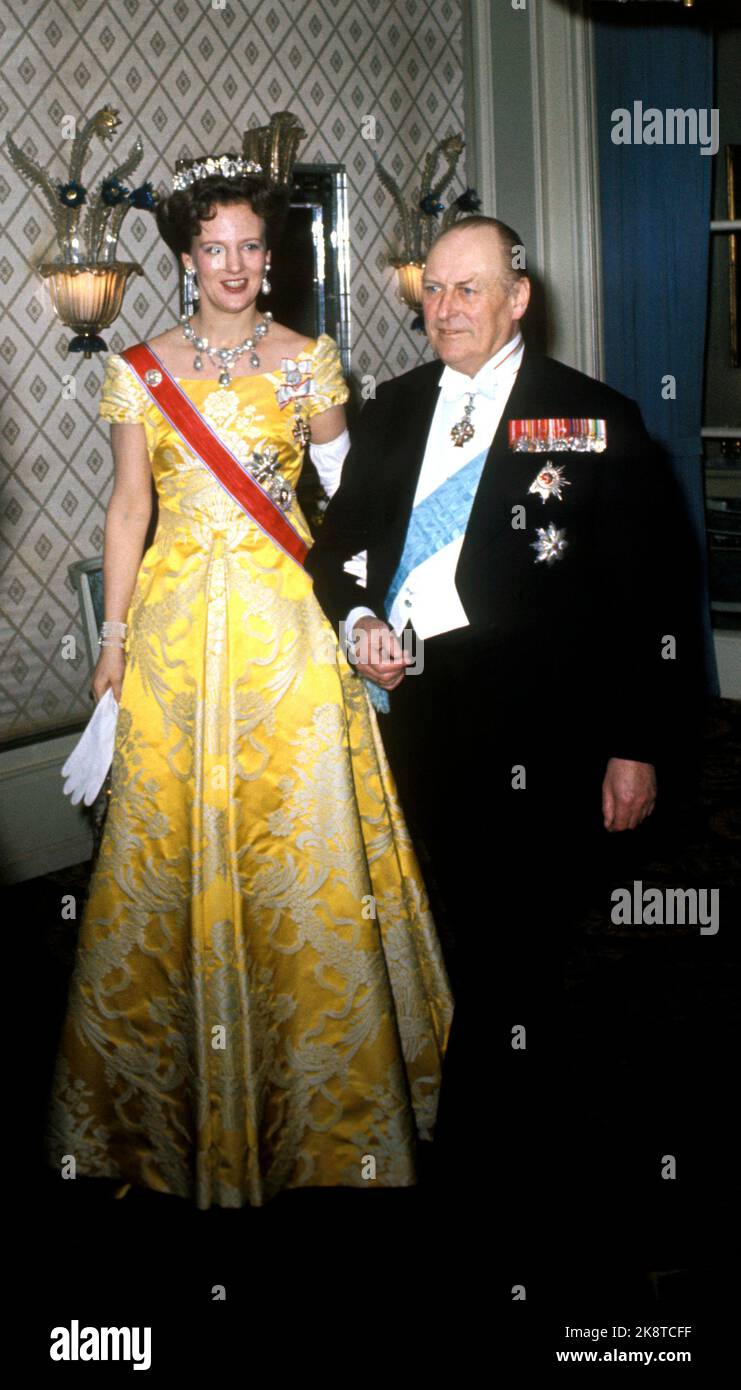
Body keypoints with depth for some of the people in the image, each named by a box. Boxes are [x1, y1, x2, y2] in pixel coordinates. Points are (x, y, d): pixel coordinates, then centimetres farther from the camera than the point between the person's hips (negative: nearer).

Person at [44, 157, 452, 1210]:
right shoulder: (141, 367, 7)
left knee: (299, 835, 1)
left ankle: (317, 1109, 18)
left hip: (284, 618, -1)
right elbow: (129, 504, 7)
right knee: (172, 835, 5)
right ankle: (180, 1103, 22)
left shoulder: (309, 360, 5)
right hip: (176, 619, 1)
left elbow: (344, 486, 9)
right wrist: (115, 633, 3)